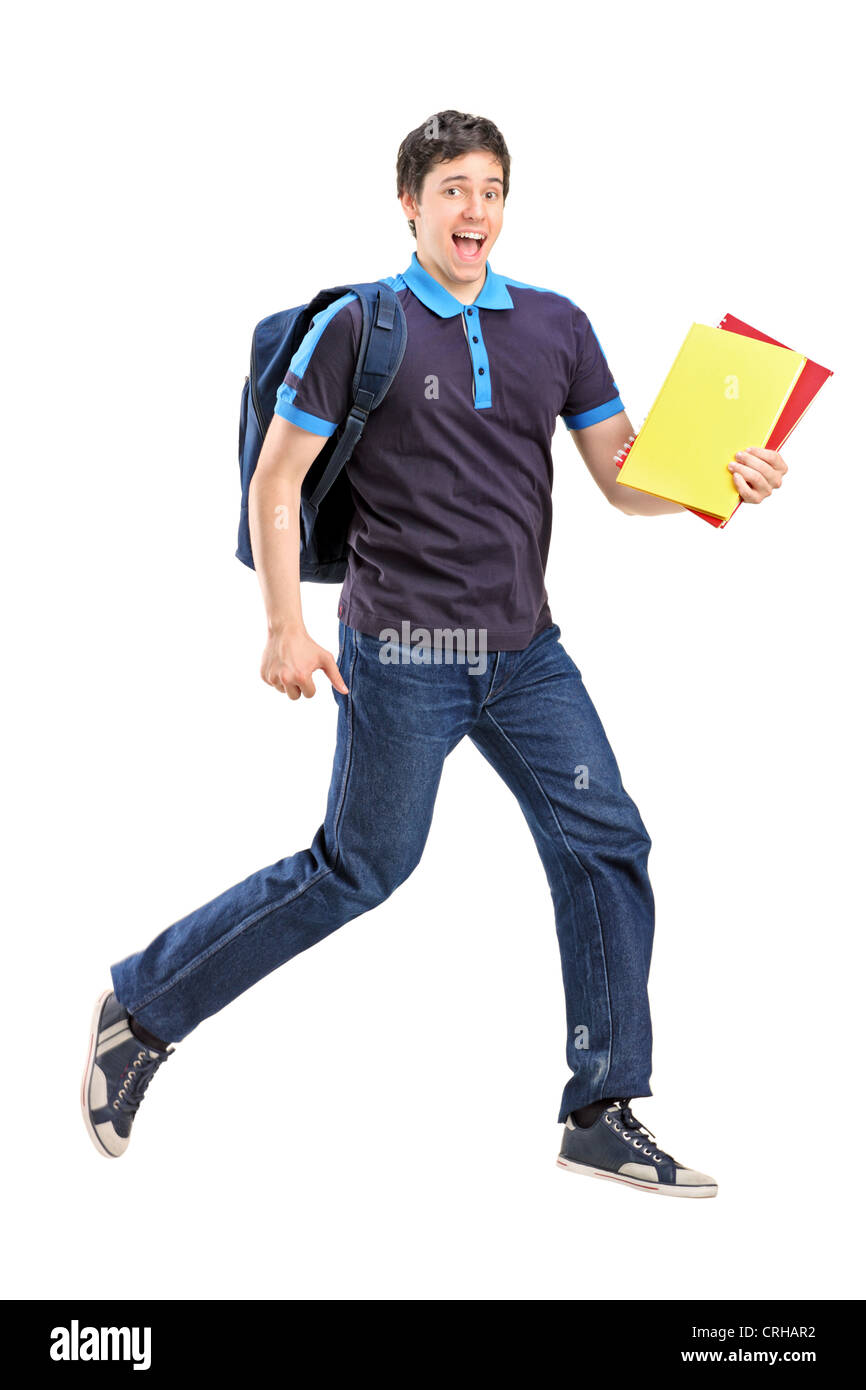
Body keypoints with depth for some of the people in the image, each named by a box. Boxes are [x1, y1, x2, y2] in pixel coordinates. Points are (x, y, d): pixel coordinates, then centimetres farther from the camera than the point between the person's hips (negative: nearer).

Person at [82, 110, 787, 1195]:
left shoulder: (556, 325, 9)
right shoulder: (358, 326, -4)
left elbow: (627, 481, 8)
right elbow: (276, 481, -3)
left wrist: (720, 479, -12)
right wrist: (285, 630, -10)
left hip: (524, 650, 5)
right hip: (404, 655, -5)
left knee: (605, 846, 0)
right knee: (357, 870, 1)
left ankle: (601, 1116, 12)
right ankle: (142, 1007, 18)